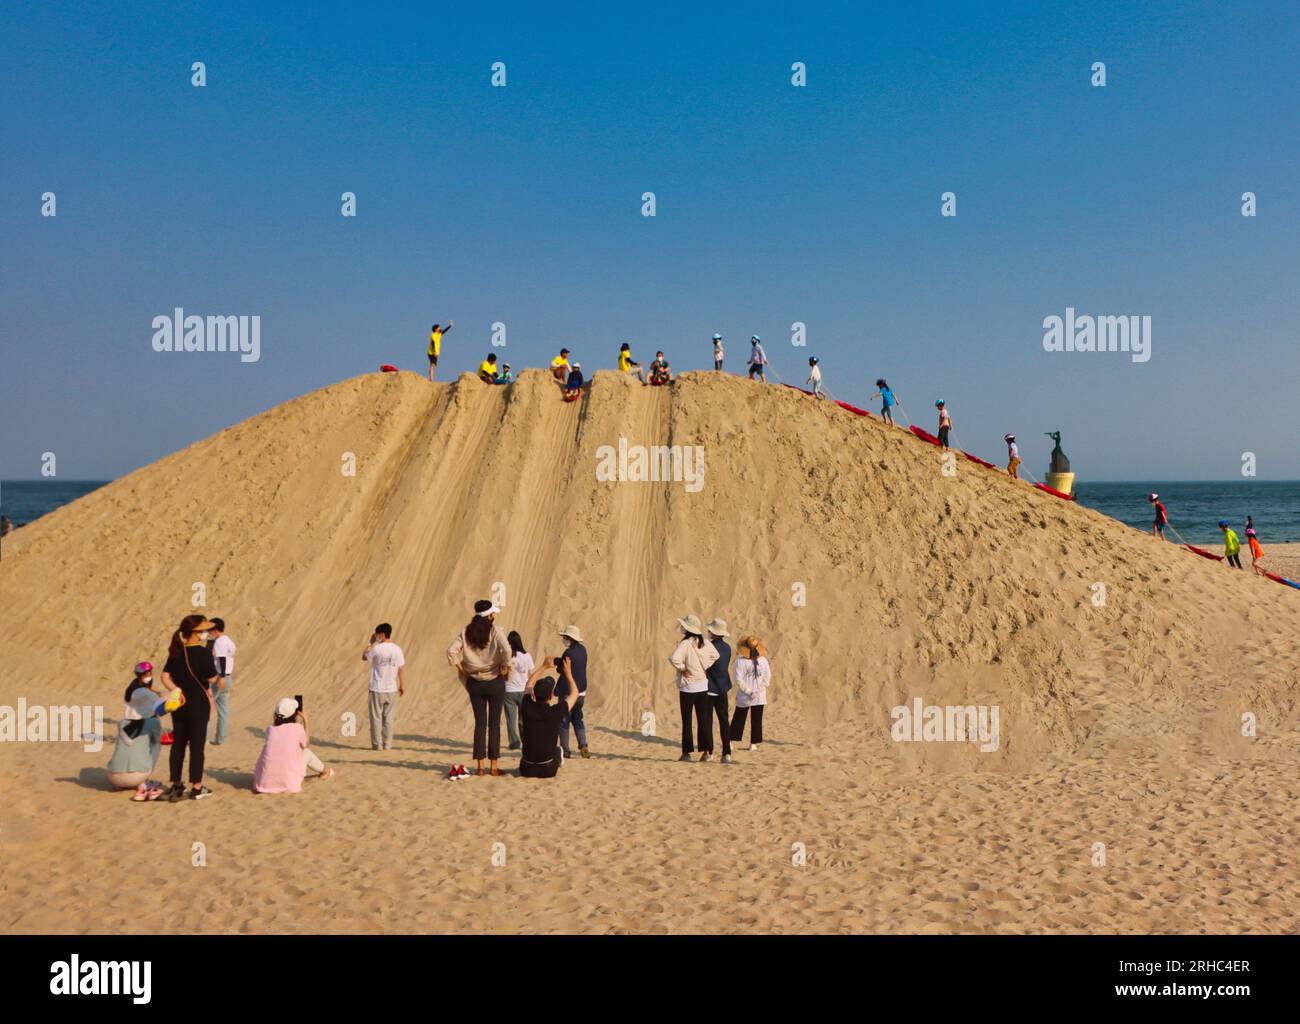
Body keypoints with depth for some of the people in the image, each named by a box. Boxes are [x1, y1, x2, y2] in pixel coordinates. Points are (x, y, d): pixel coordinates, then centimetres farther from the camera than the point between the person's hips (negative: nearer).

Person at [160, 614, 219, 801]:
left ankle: (176, 785, 18)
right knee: (197, 745, 1)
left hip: (180, 704, 6)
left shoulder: (176, 652, 4)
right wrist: (211, 659, 2)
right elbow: (212, 679, -10)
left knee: (178, 743, 12)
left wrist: (177, 691, -4)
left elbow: (165, 677, 0)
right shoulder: (203, 653, -16)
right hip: (199, 705, -6)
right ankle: (197, 788, 6)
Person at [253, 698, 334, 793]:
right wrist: (305, 721, 23)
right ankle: (324, 771, 48)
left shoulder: (270, 728, 4)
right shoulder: (298, 728, -2)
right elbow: (306, 744, 18)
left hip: (265, 782, 3)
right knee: (307, 752, 23)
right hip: (288, 783, -3)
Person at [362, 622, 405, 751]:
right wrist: (402, 685, 12)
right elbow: (401, 669, 3)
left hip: (377, 689, -3)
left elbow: (364, 657, 6)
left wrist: (370, 643, 13)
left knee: (376, 717, 5)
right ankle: (387, 744, 9)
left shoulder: (376, 649, -11)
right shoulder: (397, 650, -1)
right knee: (389, 718, 8)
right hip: (391, 689, 3)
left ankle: (377, 744, 6)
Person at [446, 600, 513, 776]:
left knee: (480, 723, 9)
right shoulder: (495, 631, -10)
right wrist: (505, 667, -11)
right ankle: (494, 766, 8)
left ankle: (480, 766, 8)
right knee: (494, 724, 5)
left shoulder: (466, 632, 1)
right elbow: (506, 649, -25)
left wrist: (461, 669, 3)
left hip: (475, 682, 3)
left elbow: (451, 651, -7)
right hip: (495, 682, -3)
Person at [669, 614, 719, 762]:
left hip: (688, 687, -5)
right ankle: (705, 751, 7)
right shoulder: (705, 643, 2)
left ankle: (687, 752, 7)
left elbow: (674, 659, -30)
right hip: (703, 685, 5)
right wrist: (705, 667, 9)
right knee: (703, 719, 8)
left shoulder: (685, 644, -17)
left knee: (687, 721, 4)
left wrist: (682, 668, -14)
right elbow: (715, 655, 13)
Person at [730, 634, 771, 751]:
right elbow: (767, 678, -4)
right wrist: (758, 690, -3)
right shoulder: (763, 660, -4)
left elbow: (739, 680, -14)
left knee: (738, 719, 11)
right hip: (759, 697, 1)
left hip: (743, 697, -1)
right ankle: (754, 743, 6)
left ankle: (730, 741, 11)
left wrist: (748, 691, -8)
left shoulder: (741, 661, -11)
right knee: (757, 720, 8)